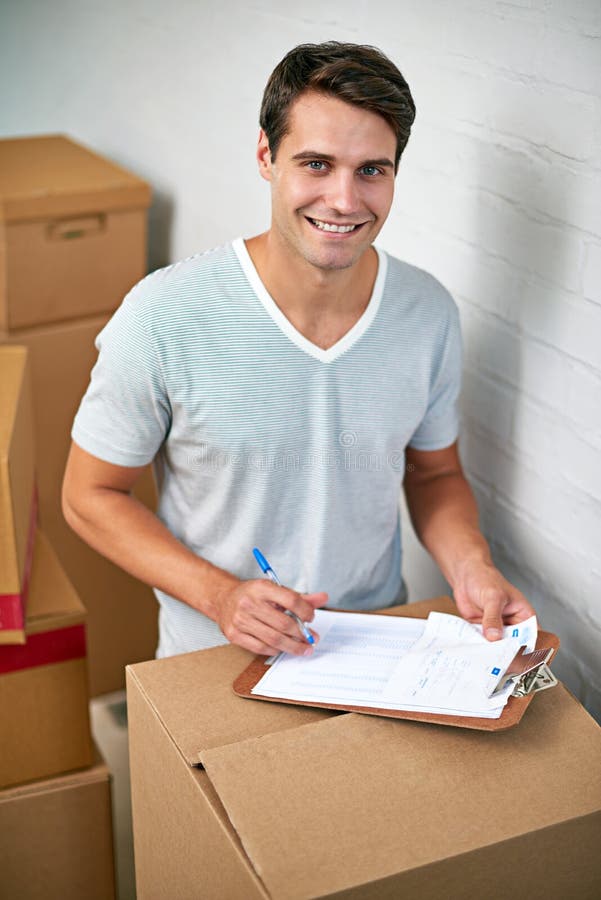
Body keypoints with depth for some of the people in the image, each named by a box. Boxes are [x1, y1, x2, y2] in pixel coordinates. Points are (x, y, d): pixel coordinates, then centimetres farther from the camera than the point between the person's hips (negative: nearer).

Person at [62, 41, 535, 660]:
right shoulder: (163, 318, -18)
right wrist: (219, 594, -20)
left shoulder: (429, 314, -6)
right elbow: (91, 494, -7)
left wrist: (469, 565, -11)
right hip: (214, 660, -2)